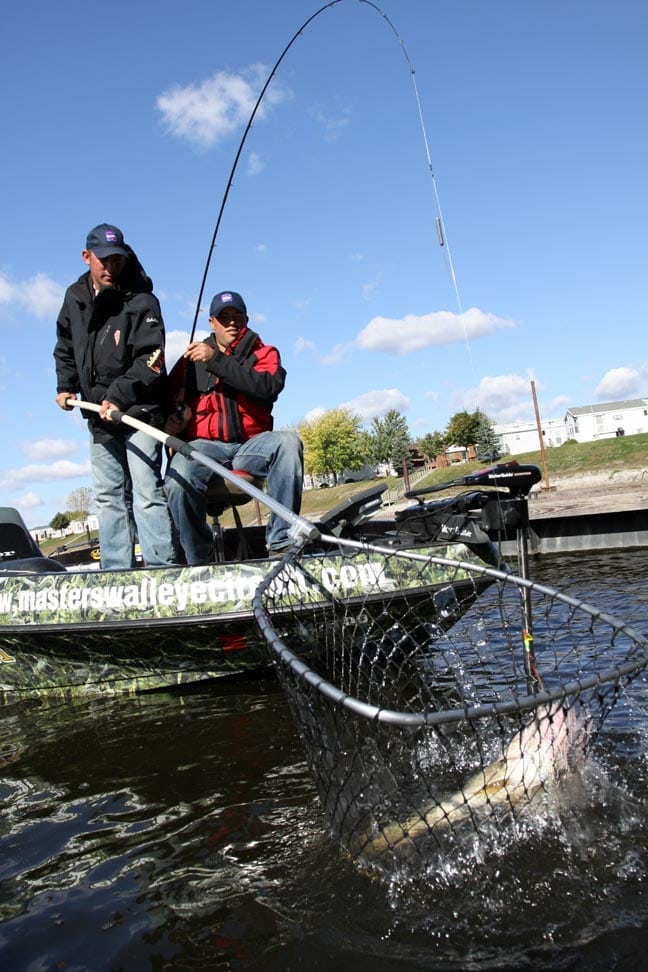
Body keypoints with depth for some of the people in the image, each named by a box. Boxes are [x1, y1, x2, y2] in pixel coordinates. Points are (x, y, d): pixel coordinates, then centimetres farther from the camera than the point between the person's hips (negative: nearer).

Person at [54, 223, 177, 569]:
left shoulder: (141, 302, -10)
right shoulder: (74, 298, 9)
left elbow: (149, 361, -19)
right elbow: (65, 348, 23)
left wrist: (119, 396, -29)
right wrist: (65, 386, 11)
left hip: (139, 412, -7)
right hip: (98, 415, 7)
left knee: (147, 494, -12)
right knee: (108, 497, 9)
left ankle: (160, 568, -9)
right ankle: (116, 571, 15)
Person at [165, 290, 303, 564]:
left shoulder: (263, 354, 14)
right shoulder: (191, 361, 18)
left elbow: (269, 386, -10)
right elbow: (170, 401, 16)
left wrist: (216, 360, -14)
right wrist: (172, 421, -9)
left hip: (251, 444, 0)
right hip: (205, 445, 0)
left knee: (288, 442, -33)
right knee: (177, 481, -33)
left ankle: (280, 543, -29)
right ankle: (199, 561, -11)